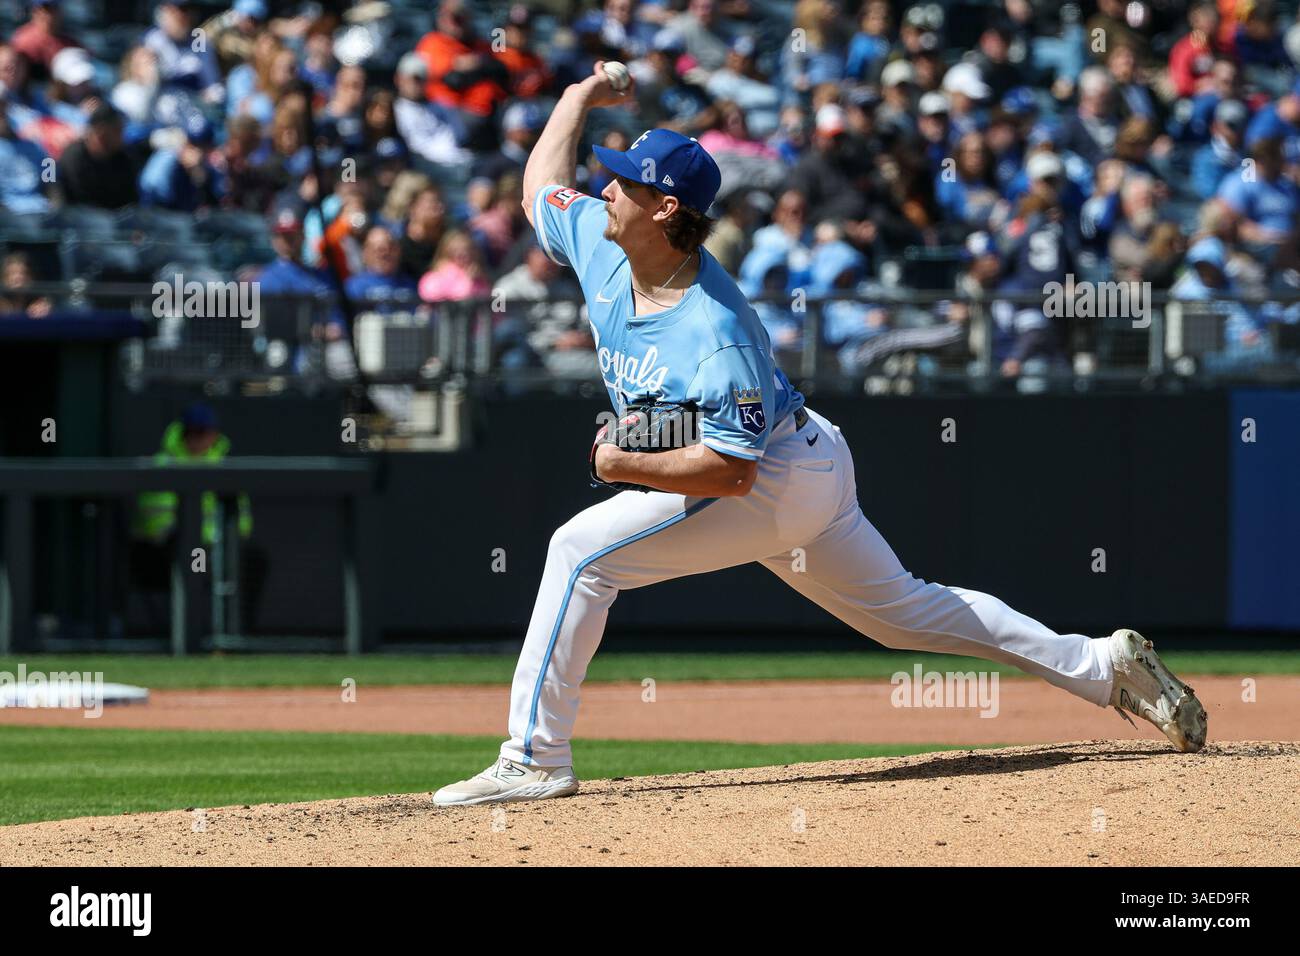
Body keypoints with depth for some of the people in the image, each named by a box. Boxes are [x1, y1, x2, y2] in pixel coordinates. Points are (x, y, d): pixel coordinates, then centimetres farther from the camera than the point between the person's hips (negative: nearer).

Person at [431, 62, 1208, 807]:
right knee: (903, 611, 19)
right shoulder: (601, 246, -7)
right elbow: (542, 186, 15)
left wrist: (624, 465, -29)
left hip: (781, 483, -10)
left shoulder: (717, 335, -32)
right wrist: (580, 99, 18)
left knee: (583, 550, -17)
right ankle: (1103, 666, 23)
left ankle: (537, 757, -14)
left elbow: (731, 470, -34)